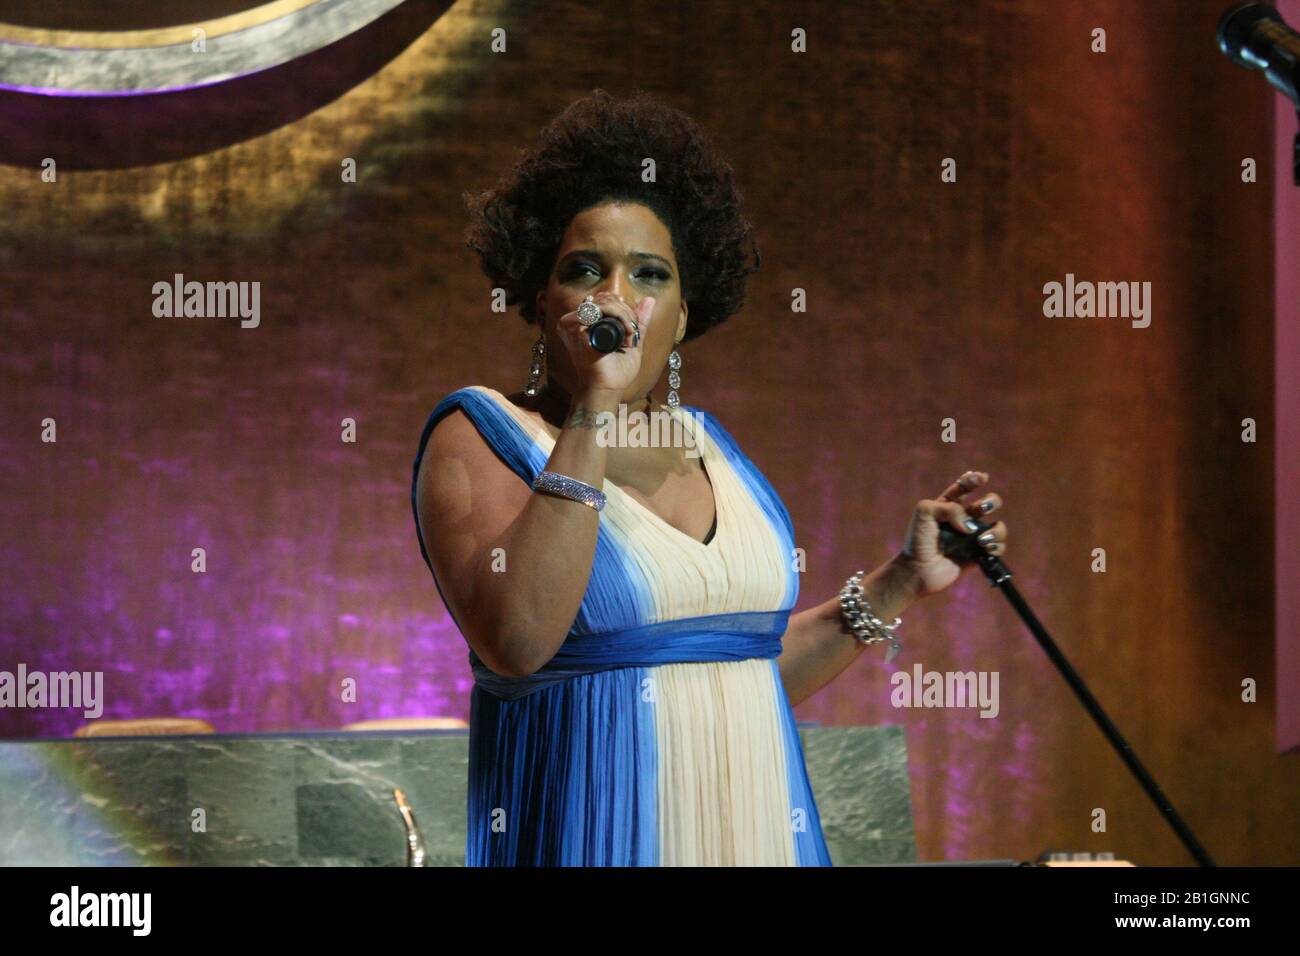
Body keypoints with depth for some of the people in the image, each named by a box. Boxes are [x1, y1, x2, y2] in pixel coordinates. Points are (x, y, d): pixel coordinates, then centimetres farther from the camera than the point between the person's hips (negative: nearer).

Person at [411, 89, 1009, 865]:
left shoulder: (707, 445, 11)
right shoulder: (480, 434, -6)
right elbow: (516, 641, -24)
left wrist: (902, 581, 11)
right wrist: (592, 409, -20)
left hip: (756, 829, 5)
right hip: (592, 837, -5)